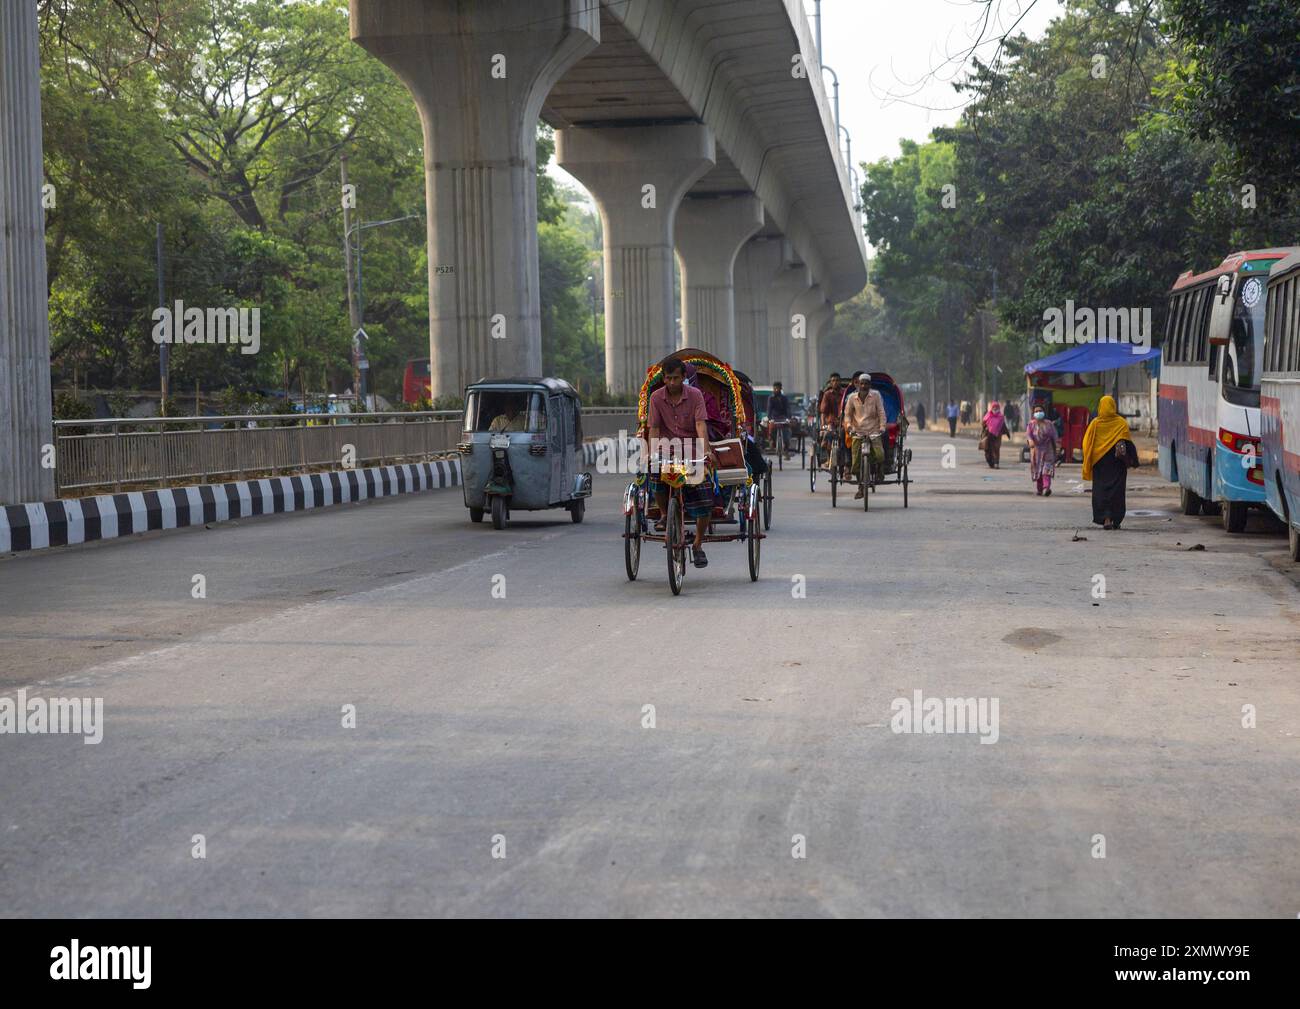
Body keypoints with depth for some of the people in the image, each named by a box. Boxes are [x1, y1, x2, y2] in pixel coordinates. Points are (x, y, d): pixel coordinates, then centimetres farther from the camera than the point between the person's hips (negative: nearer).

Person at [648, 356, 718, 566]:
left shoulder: (695, 395, -4)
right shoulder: (656, 397, 1)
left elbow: (700, 424, -14)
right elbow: (654, 428, -2)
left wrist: (706, 450, -28)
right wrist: (653, 454, -17)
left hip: (692, 452, -1)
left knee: (704, 502, -9)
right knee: (656, 475, -30)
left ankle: (698, 545, 12)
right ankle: (664, 514, 2)